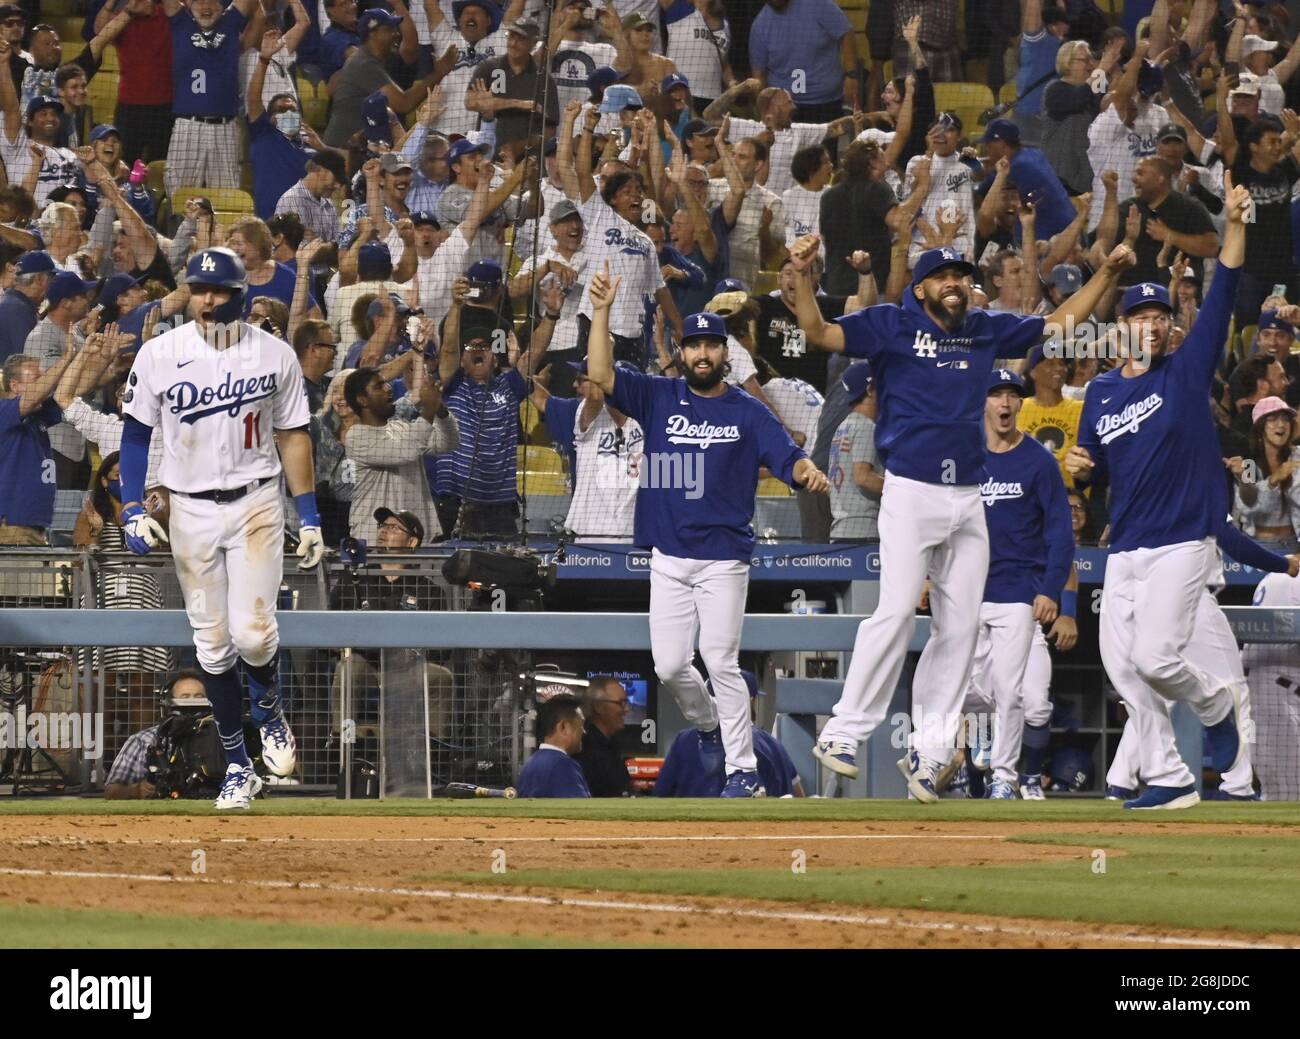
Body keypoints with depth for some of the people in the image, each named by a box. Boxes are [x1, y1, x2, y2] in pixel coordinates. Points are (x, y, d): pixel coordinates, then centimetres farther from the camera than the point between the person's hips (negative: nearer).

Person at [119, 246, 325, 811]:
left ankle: (268, 710, 19)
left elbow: (293, 436, 5)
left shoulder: (275, 355, 0)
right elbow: (136, 433, 4)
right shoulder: (159, 355, -2)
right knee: (212, 646, 2)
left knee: (252, 632, -14)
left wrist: (309, 515, 1)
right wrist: (132, 509, -6)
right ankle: (238, 767, 12)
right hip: (190, 510, 1)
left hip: (256, 504, -1)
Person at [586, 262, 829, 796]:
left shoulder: (748, 412, 3)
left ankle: (744, 770, -6)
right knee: (669, 665, 4)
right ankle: (708, 724, 33)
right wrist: (601, 311, -13)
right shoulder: (659, 398, 7)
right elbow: (601, 375, -4)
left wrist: (809, 472, -30)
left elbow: (788, 457, -6)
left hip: (723, 558, -3)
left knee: (720, 661, -9)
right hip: (669, 558, 3)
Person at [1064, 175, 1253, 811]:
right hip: (1126, 546, 5)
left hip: (1183, 539, -5)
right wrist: (1080, 465, -3)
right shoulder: (1102, 391, 11)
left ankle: (1216, 705, 14)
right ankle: (1168, 779, 8)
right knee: (1121, 665, 0)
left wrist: (1234, 226, -18)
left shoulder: (1187, 369, 0)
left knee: (1154, 657, -17)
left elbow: (1222, 294, -9)